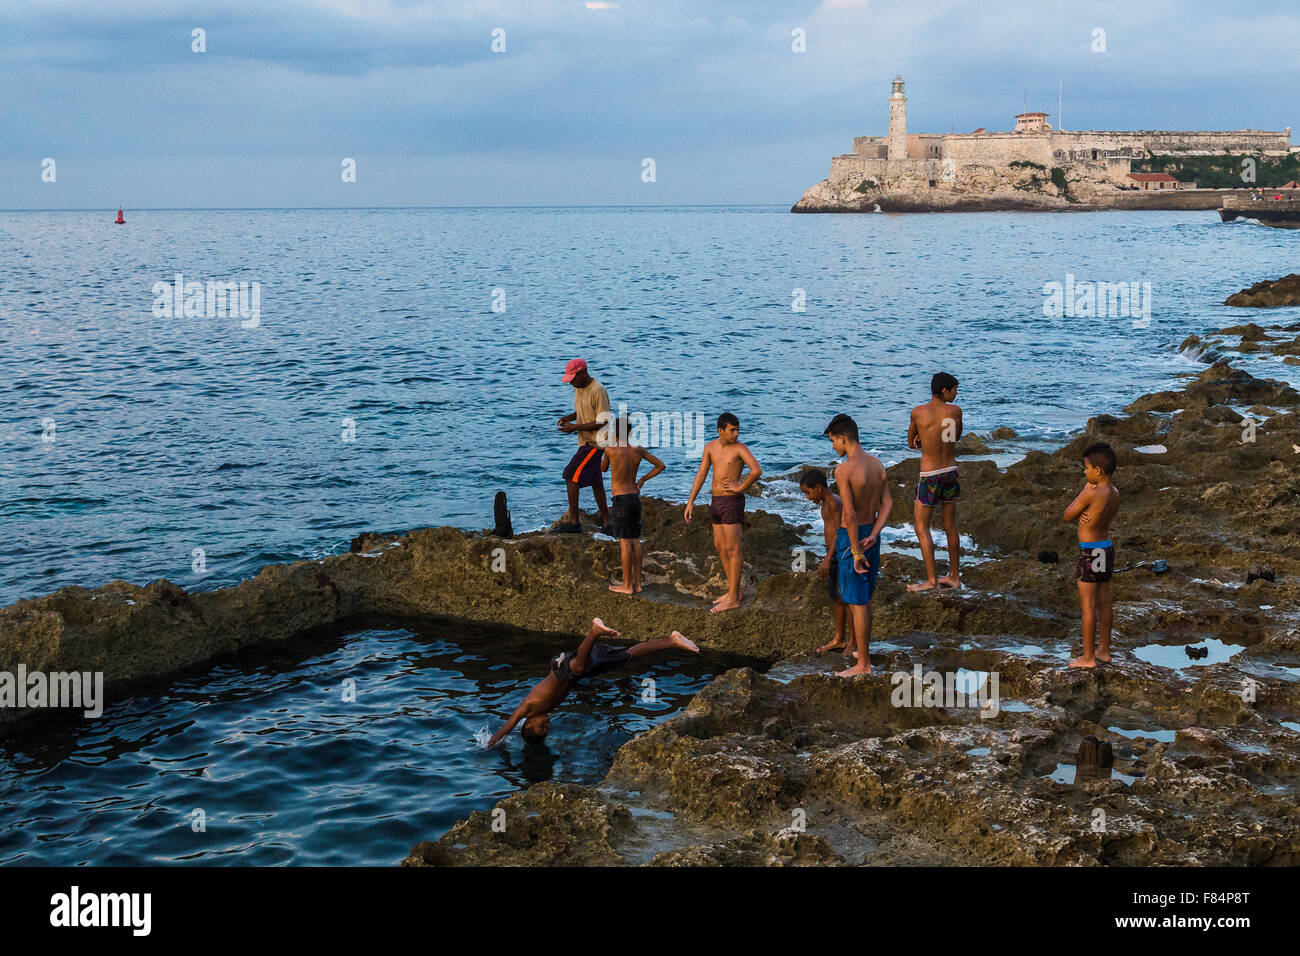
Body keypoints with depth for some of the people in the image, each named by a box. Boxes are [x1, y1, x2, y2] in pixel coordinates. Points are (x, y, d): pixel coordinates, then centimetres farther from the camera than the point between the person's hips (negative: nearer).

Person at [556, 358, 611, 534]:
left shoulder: (598, 392, -19)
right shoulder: (578, 388, 10)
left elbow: (602, 422, -20)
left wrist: (575, 427, -19)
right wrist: (568, 417, 4)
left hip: (594, 443, -9)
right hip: (585, 441, 9)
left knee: (571, 476, -13)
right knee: (595, 482, 12)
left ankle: (573, 521, -8)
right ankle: (606, 523, 18)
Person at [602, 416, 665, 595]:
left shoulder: (611, 449, -13)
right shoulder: (638, 450, 2)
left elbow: (603, 468, 7)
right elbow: (660, 465, 12)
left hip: (621, 500, -6)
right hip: (635, 498, 6)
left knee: (625, 542, -3)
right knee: (635, 541, 11)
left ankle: (627, 585, 1)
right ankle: (637, 582, 16)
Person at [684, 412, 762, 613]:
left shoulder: (739, 448, -12)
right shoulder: (710, 447, 8)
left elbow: (757, 470, -26)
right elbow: (701, 475, 9)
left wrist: (740, 487, -16)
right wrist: (690, 502, 4)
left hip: (732, 502, -8)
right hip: (716, 501, 8)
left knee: (732, 550, -5)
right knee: (720, 548, 14)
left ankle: (733, 599, -1)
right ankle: (734, 591, 24)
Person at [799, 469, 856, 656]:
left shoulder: (834, 502, -17)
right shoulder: (825, 503, 13)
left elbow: (840, 532, -23)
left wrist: (828, 559, -26)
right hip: (832, 555, 10)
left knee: (846, 599, -3)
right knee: (836, 599, 15)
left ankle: (853, 642, 4)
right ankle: (839, 639, 26)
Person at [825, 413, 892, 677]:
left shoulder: (844, 470, -21)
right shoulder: (877, 464, 4)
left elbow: (850, 514, -24)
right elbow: (887, 503, 2)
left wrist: (856, 551, -19)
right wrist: (873, 536, -6)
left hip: (850, 537, -8)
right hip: (870, 534, 8)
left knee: (857, 603, 0)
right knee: (863, 598, 21)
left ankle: (863, 664, 7)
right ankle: (862, 649, 32)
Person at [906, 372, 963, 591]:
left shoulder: (918, 412, -12)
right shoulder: (956, 411, -5)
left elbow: (911, 443, 2)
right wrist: (928, 440, 3)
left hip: (929, 476, -4)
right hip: (951, 472, 4)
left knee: (921, 527, 3)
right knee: (950, 526, 14)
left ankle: (932, 579, -1)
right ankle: (954, 576, 22)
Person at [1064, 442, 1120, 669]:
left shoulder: (1092, 492, -22)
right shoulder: (1114, 492, 4)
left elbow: (1068, 516, -10)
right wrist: (1084, 515, -8)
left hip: (1090, 551, -8)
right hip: (1107, 548, 8)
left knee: (1088, 605, -1)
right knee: (1104, 603, 15)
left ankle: (1088, 657, 4)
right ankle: (1104, 650, 24)